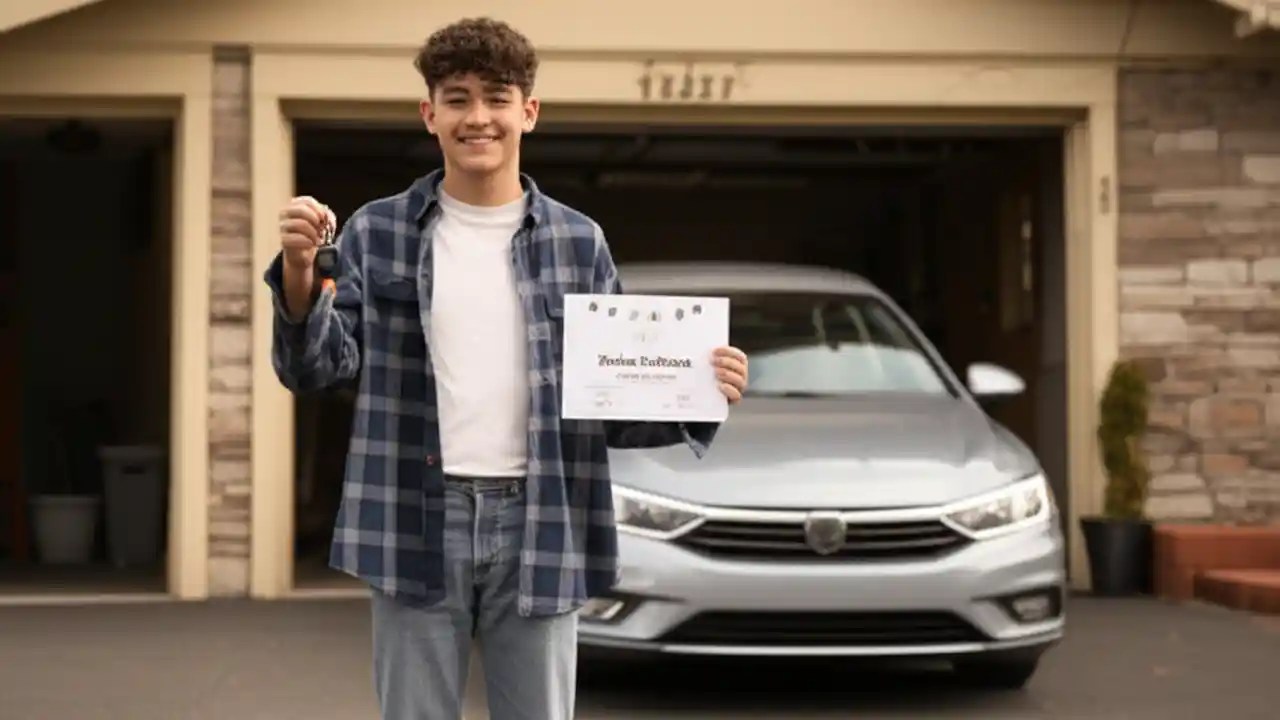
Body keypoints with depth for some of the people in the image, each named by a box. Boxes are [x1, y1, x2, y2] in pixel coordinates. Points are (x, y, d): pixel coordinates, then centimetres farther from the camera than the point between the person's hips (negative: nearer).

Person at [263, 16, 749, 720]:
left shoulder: (577, 241, 6)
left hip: (539, 526, 1)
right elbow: (313, 369, -1)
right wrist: (300, 272, -19)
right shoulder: (377, 232, 4)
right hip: (417, 524, -1)